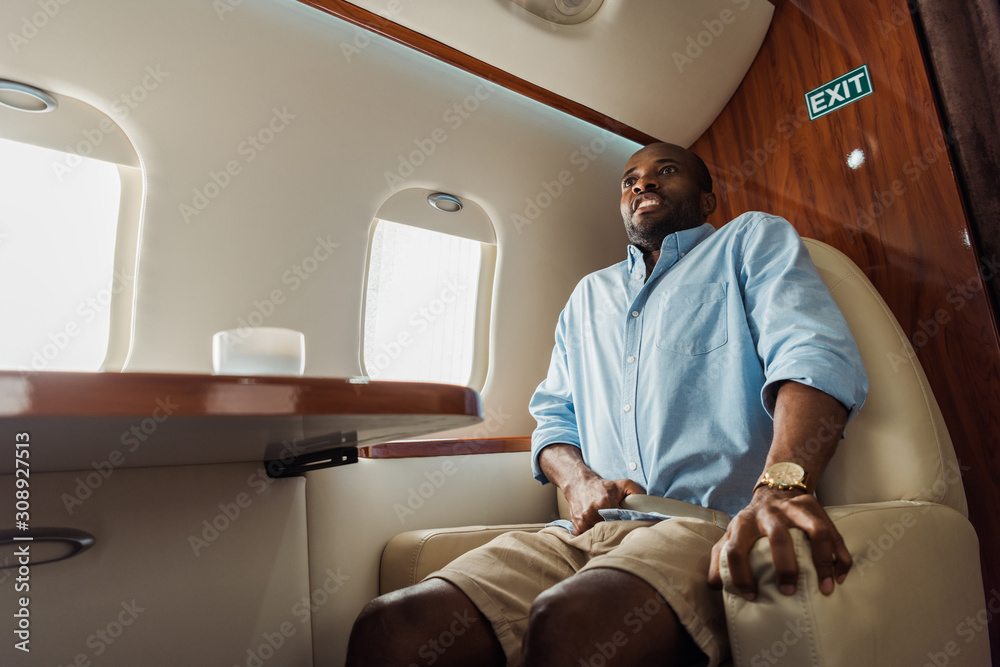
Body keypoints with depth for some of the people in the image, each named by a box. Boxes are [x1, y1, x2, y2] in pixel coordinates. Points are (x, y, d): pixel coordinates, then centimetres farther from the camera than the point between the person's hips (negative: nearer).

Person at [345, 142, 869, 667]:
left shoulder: (754, 240, 15)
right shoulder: (589, 294, 28)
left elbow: (813, 353, -5)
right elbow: (553, 415, 26)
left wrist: (783, 484, -25)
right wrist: (577, 479, 2)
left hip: (713, 524, -4)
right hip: (587, 534, 5)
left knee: (570, 624, -38)